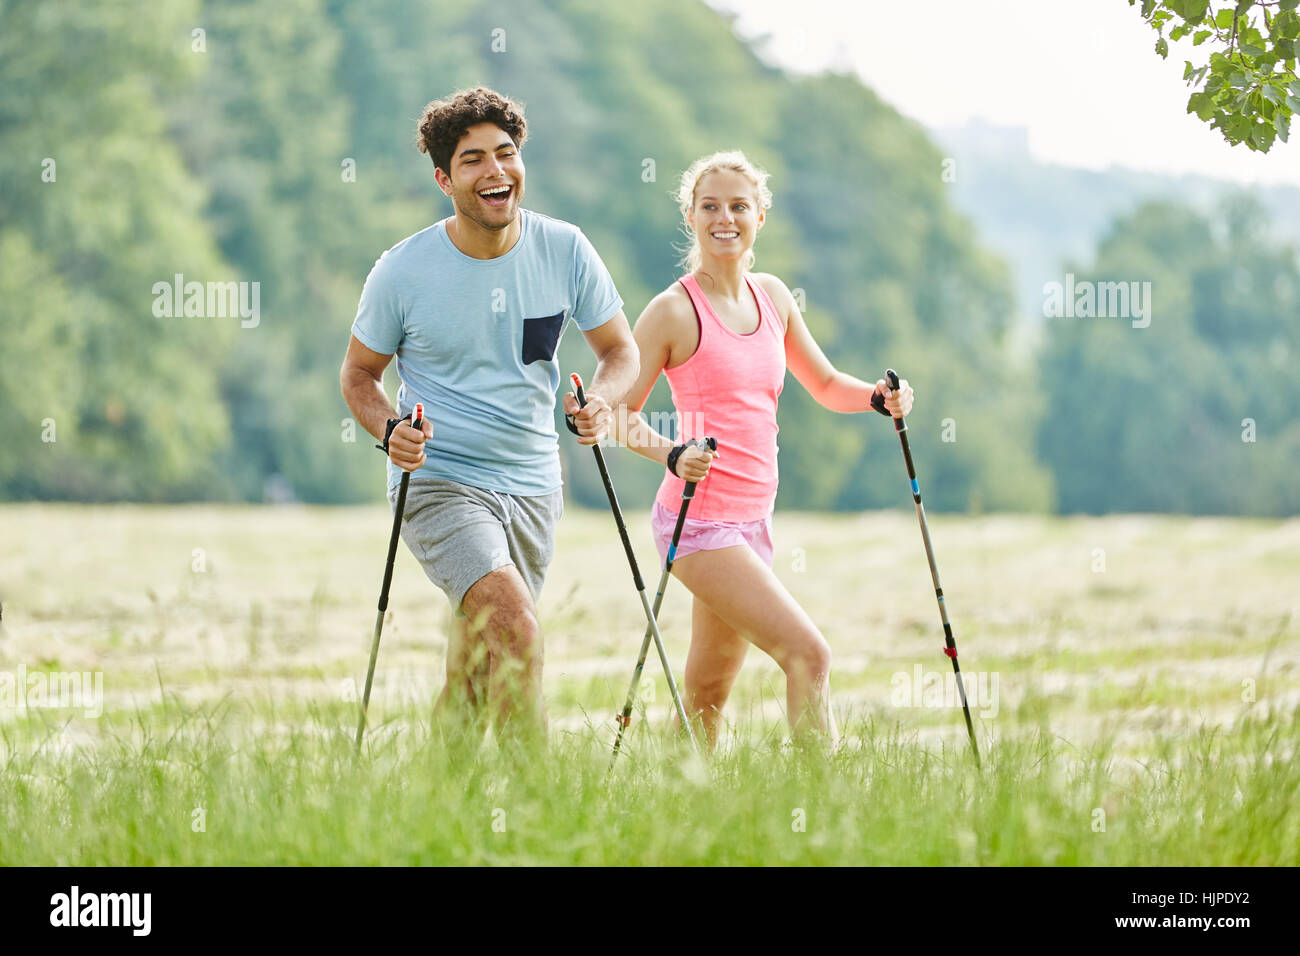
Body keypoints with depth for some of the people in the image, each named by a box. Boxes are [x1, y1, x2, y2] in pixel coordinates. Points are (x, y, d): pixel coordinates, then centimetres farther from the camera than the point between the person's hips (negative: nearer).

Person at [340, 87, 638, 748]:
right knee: (516, 630, -26)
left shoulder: (563, 250, -4)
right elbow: (359, 375, 3)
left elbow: (620, 351, 7)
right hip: (439, 480, -4)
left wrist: (601, 399, -16)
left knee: (478, 675, 13)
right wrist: (390, 431, -18)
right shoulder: (403, 271, -10)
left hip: (532, 486, 4)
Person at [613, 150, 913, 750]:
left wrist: (878, 398, 3)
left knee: (710, 691, 15)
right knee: (808, 654, -18)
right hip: (699, 519, -7)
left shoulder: (772, 297, 11)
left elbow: (825, 385, 23)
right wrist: (673, 455, -23)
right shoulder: (674, 311, -8)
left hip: (753, 520, 7)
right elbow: (621, 413, -5)